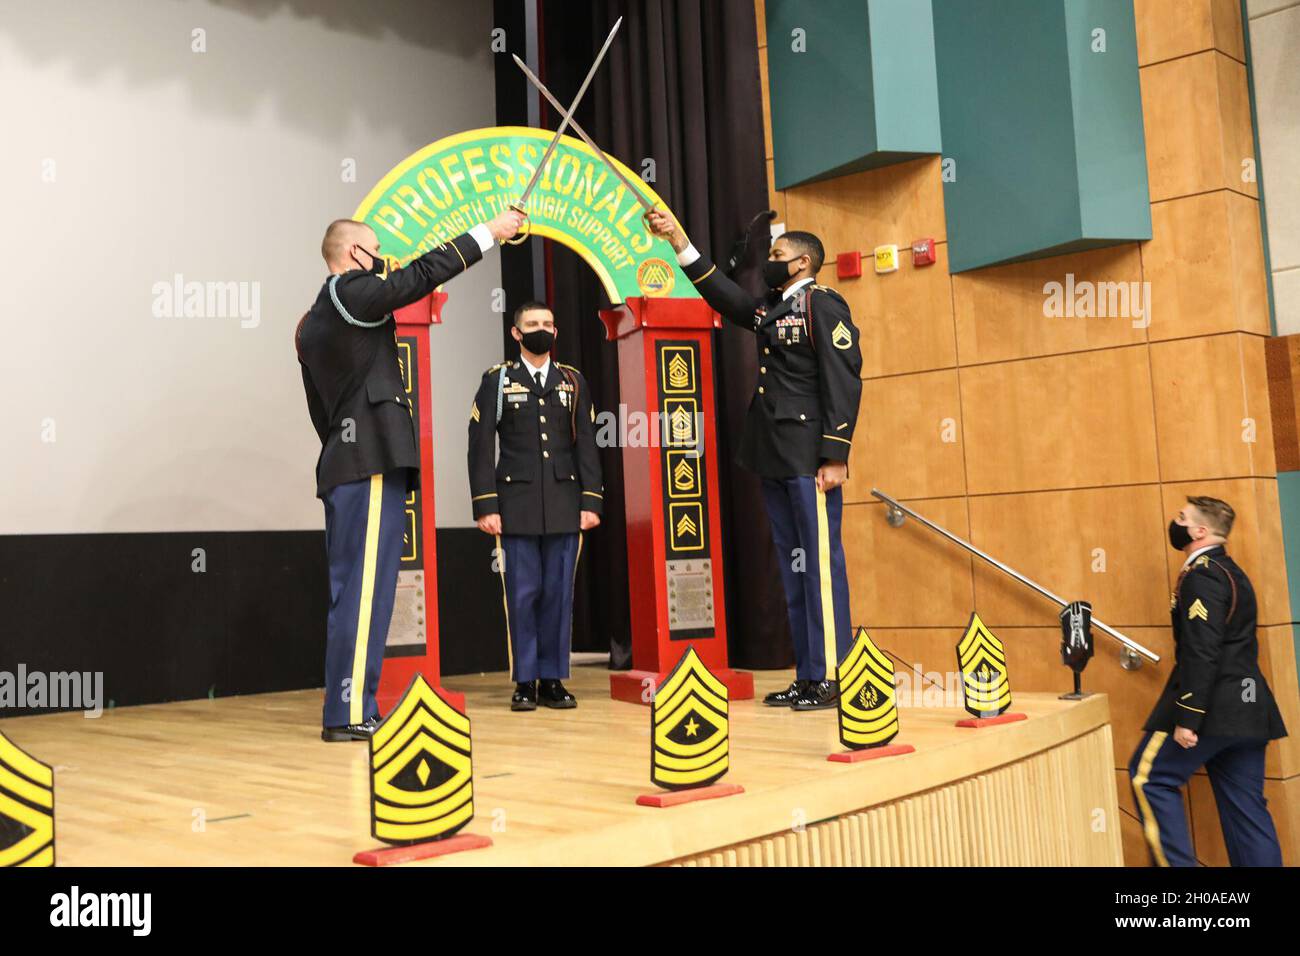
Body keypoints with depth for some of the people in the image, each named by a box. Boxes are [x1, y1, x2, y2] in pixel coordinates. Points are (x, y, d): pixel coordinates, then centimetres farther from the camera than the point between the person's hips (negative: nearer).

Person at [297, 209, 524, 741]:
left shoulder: (313, 322, 21)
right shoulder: (352, 291, -6)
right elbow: (424, 274, -8)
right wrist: (489, 232, 0)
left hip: (341, 464, 10)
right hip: (371, 462, -10)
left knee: (352, 589, 11)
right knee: (365, 588, -9)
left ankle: (347, 710, 15)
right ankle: (350, 712, -8)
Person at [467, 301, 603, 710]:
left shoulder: (574, 381, 12)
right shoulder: (497, 380, 6)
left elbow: (586, 444, 10)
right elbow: (481, 447, 1)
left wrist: (591, 501, 1)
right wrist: (485, 506, -7)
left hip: (565, 506, 2)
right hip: (516, 505, -2)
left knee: (559, 593, 3)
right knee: (522, 593, 0)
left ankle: (553, 680, 11)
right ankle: (524, 682, 8)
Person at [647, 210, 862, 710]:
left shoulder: (822, 304, -6)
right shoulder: (768, 310, 18)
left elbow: (843, 381, -13)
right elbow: (723, 295, 27)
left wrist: (835, 456, -18)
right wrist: (680, 243, 20)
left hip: (810, 458, -9)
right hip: (773, 460, 9)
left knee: (820, 562, -6)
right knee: (792, 565, 9)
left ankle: (832, 678, -2)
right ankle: (807, 676, 14)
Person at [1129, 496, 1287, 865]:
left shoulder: (1202, 574, -13)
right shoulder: (1230, 571, 18)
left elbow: (1201, 652, -21)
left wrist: (1187, 717, -22)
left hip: (1215, 706, -9)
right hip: (1246, 706, 9)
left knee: (1149, 777, 1)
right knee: (1245, 806, 10)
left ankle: (1177, 862, -1)